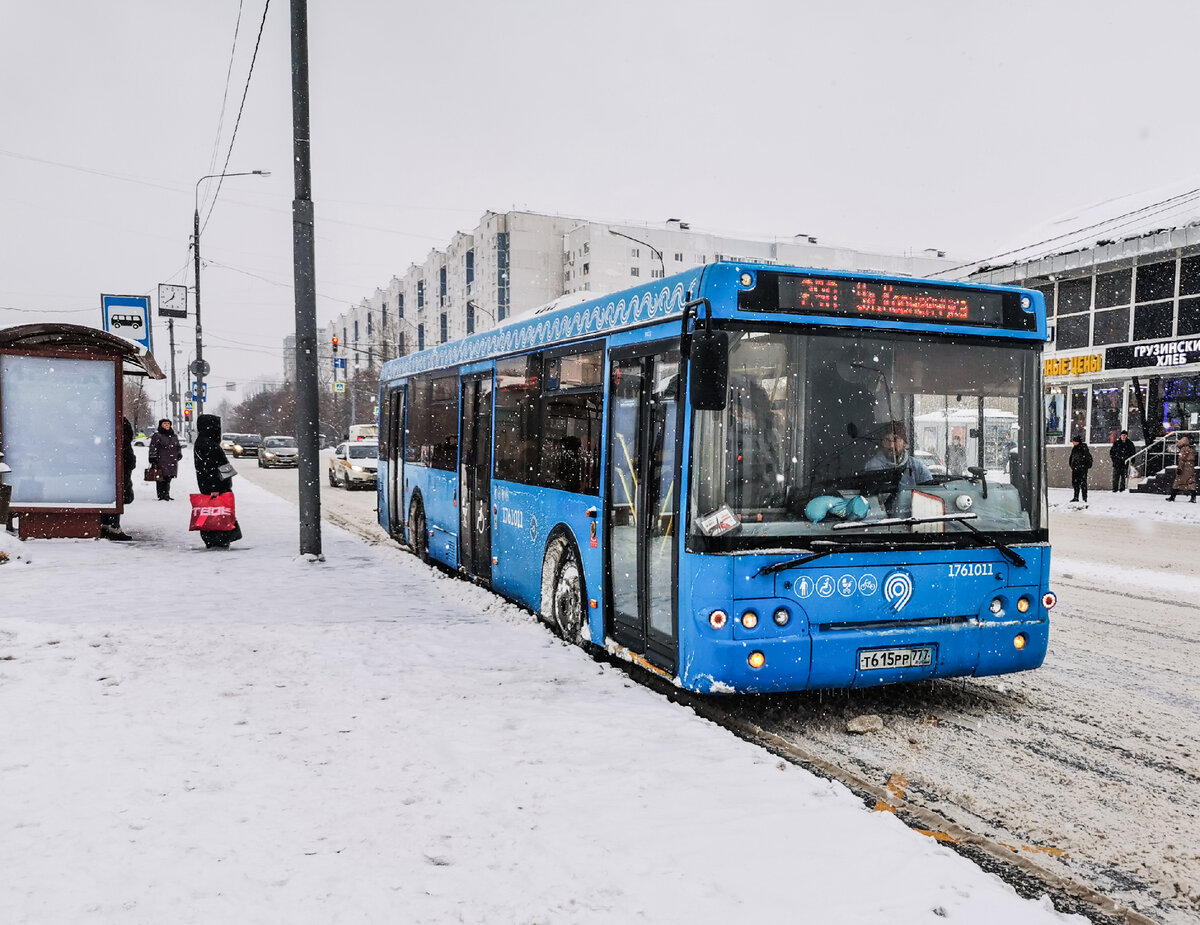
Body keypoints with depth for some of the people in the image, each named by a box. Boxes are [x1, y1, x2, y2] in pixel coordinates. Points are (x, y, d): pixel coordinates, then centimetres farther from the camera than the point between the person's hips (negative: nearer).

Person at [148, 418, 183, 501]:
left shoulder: (174, 436, 19)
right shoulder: (157, 436, 0)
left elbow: (178, 447, 29)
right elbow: (153, 448, -5)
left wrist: (179, 454, 18)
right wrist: (153, 458, -10)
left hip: (172, 462, 6)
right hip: (161, 462, -6)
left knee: (168, 479, 9)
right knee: (161, 479, -8)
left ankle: (166, 495, 16)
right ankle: (161, 495, -5)